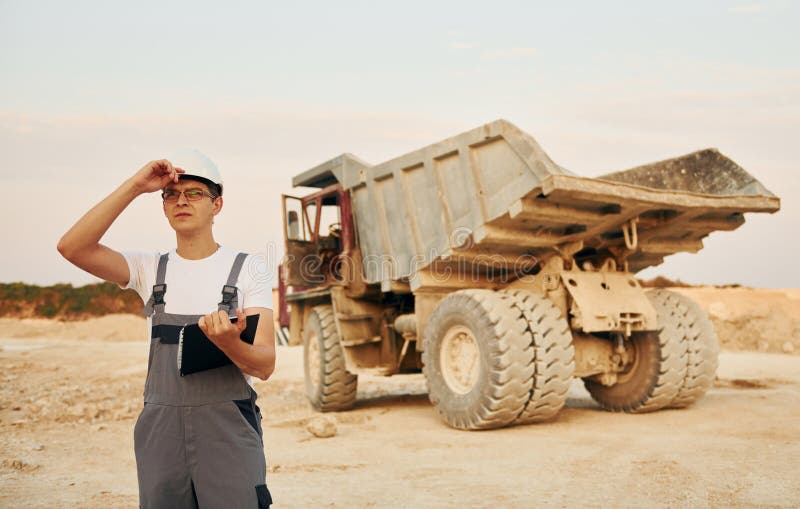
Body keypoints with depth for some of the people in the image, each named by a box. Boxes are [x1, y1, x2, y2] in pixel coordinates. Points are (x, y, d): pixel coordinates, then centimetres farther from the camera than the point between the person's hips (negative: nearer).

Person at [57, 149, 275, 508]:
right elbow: (71, 247, -9)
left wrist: (230, 343, -29)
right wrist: (133, 187, -12)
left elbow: (265, 366, -7)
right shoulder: (150, 269, 7)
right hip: (160, 430, 2)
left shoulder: (245, 269, 0)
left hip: (229, 428, -2)